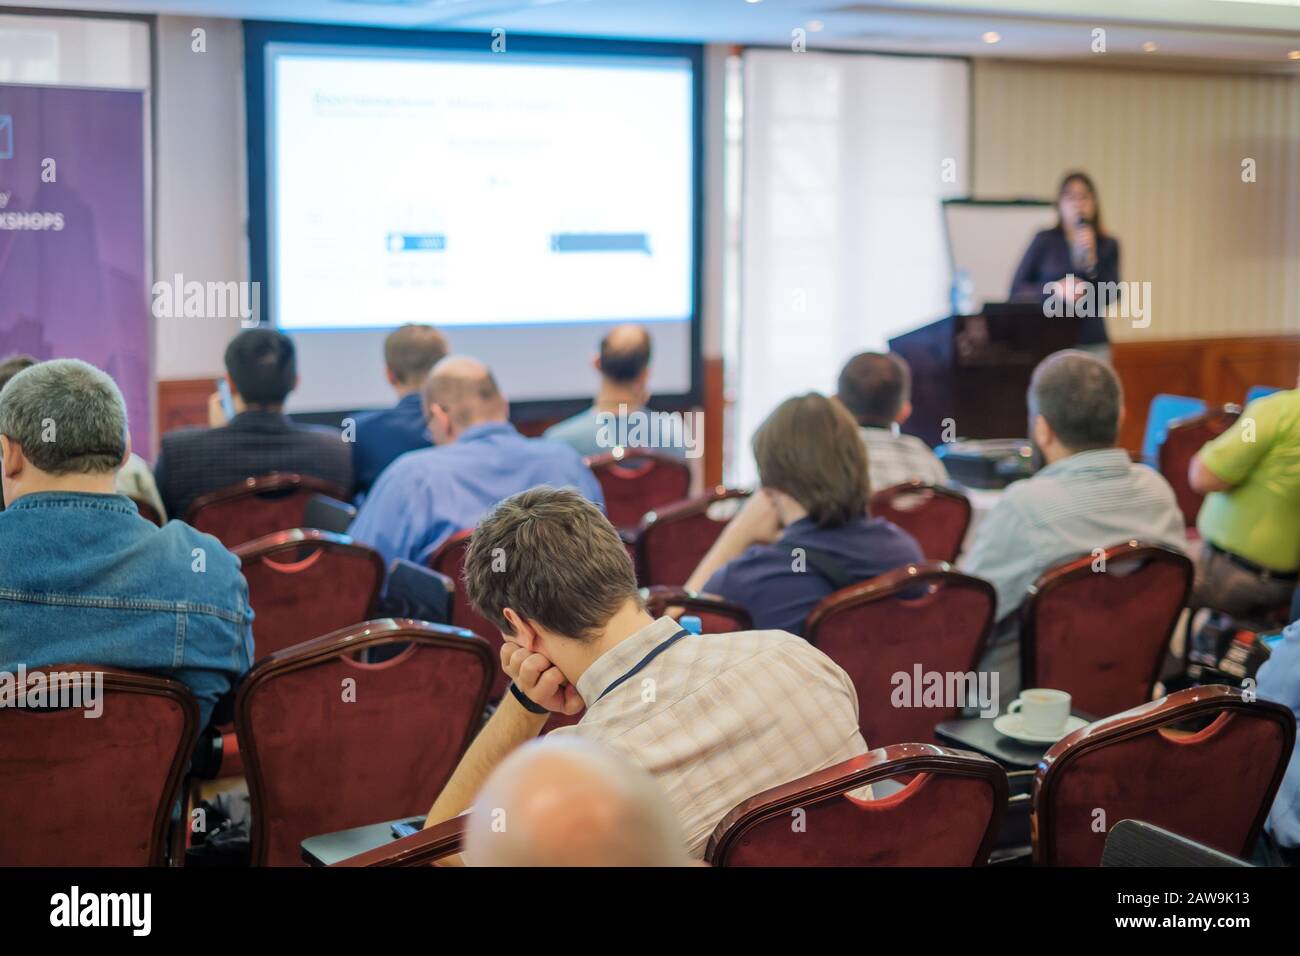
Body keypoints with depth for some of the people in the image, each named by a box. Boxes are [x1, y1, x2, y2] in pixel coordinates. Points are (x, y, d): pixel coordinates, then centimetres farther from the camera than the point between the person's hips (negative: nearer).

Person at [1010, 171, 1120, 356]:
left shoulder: (1107, 245, 9)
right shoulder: (1045, 240, 5)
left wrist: (1091, 258, -11)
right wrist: (1058, 290, -12)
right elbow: (1017, 289, 2)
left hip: (1092, 343, 1)